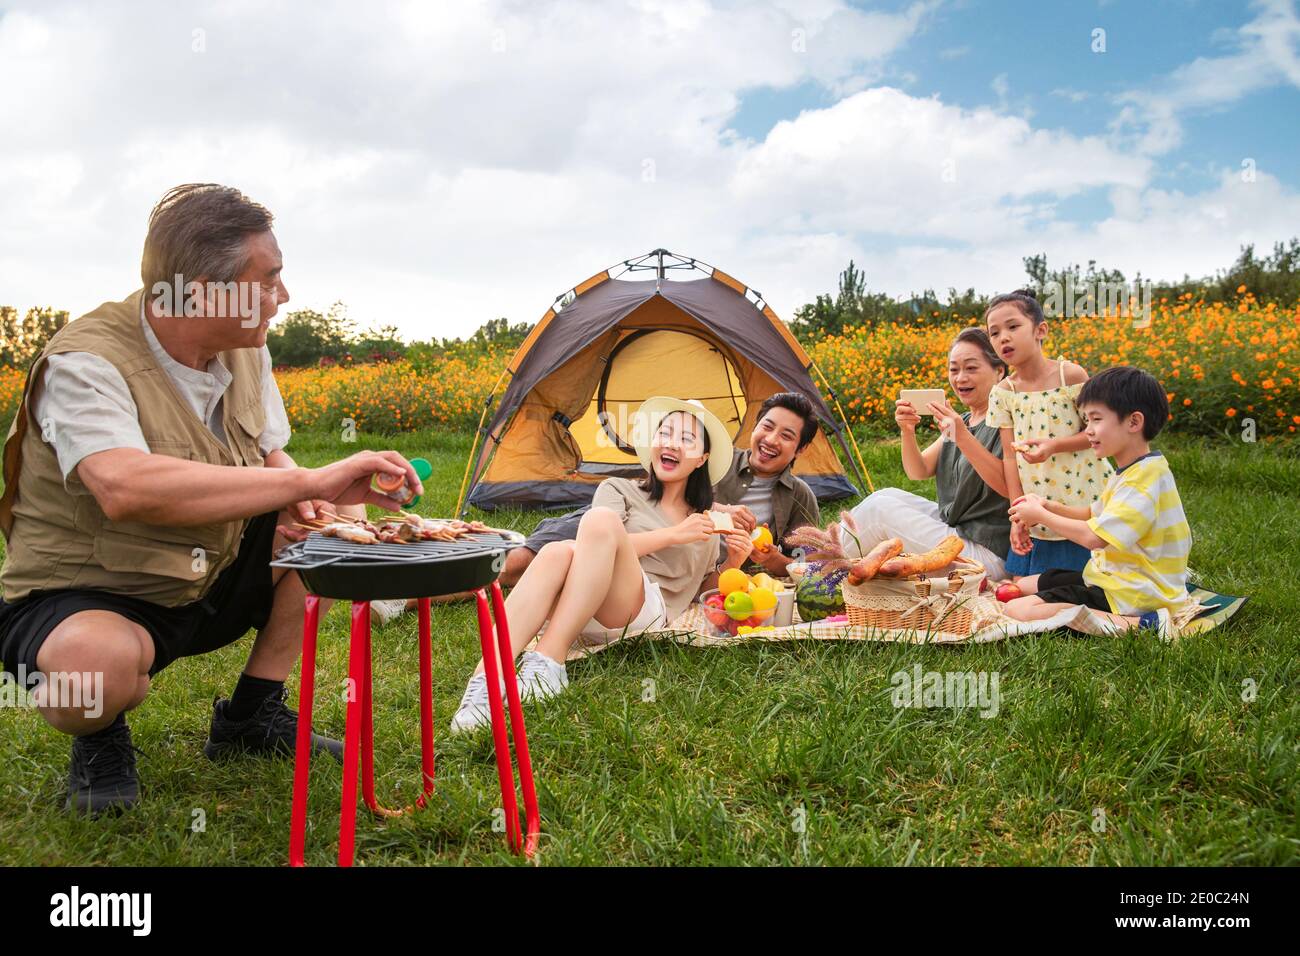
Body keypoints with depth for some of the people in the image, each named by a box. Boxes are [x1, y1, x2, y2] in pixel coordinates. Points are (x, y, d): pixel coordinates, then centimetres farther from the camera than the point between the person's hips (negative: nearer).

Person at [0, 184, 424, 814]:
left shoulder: (244, 350, -2)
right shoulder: (86, 363, -26)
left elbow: (271, 460, 10)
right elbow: (126, 488, -45)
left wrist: (297, 494, -17)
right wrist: (308, 481, -45)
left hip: (209, 585, 7)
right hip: (79, 599, -7)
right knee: (95, 662, -41)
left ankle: (250, 715, 4)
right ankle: (99, 739, -2)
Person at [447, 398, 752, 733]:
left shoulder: (706, 521, 27)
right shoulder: (620, 490, 19)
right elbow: (601, 551, 0)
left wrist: (734, 563, 11)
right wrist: (672, 534, -5)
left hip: (646, 613, 0)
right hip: (581, 614, 0)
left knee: (602, 521, -28)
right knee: (559, 552, -36)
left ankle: (548, 663, -37)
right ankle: (487, 678, -48)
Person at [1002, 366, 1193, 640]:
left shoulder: (1143, 479, -23)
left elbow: (1093, 537, -26)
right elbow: (1095, 515, 21)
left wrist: (1040, 515, -12)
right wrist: (1050, 506, 3)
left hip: (1135, 594, -11)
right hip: (1113, 575, 11)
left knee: (1018, 610, -24)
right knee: (1025, 585, 22)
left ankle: (1137, 624, -21)